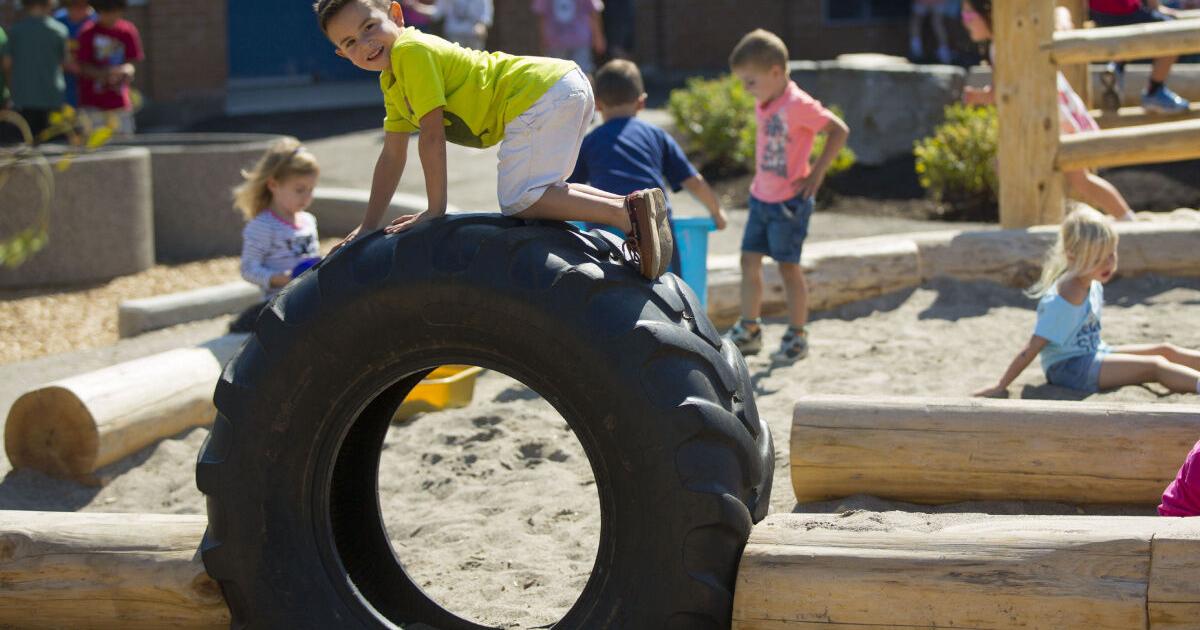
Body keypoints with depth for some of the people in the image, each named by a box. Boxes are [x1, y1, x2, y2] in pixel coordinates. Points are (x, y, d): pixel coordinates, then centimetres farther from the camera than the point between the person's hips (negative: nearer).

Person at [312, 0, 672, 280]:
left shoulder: (410, 51, -9)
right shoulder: (392, 85, 21)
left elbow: (431, 135, -12)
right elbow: (392, 157, 24)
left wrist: (435, 209, -8)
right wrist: (368, 229, 23)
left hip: (543, 93, -11)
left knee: (519, 202, -15)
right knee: (535, 195, 19)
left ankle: (627, 213, -21)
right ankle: (633, 206, 11)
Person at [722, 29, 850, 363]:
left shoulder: (798, 105, -19)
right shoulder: (762, 105, 7)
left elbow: (839, 130, -18)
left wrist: (817, 171, -19)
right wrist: (760, 178, 12)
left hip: (789, 201, -8)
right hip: (761, 196, 8)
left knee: (788, 265, -1)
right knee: (749, 260, 8)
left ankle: (797, 336, 10)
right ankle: (749, 330, 18)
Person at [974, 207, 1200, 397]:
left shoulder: (1093, 284, 2)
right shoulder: (1066, 300, -25)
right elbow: (1032, 349, -24)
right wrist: (1001, 387, -21)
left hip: (1093, 354, 10)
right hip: (1070, 368, -10)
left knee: (1166, 351, 5)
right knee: (1156, 367, -18)